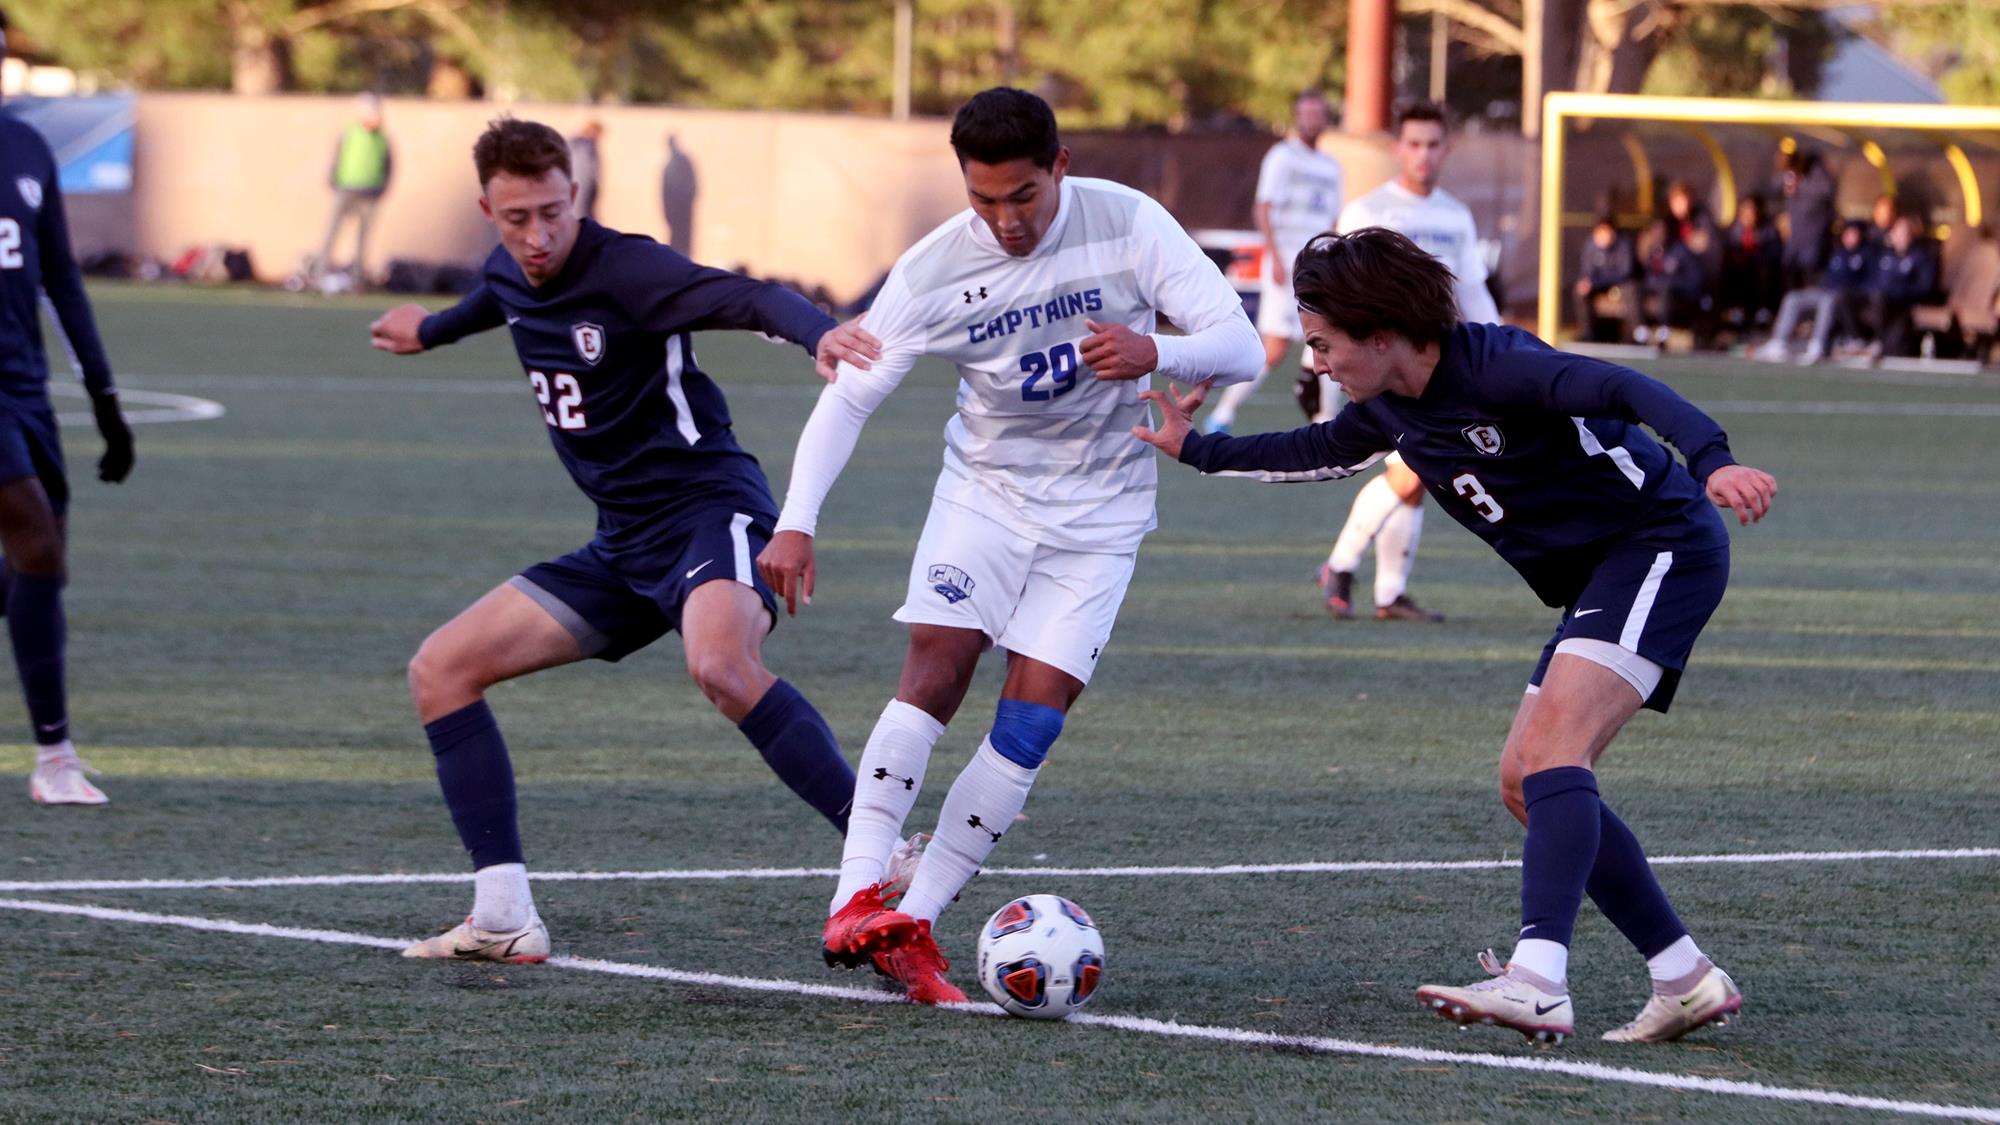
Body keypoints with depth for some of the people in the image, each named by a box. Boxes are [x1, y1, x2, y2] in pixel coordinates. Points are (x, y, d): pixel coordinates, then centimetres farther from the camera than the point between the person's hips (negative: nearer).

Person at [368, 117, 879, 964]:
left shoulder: (625, 269, -16)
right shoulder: (508, 274, 8)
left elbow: (748, 299, -31)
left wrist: (819, 331, -53)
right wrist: (433, 331, 56)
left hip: (707, 508, -9)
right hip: (624, 545, 9)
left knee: (722, 667, -40)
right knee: (440, 670, 4)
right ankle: (504, 919, 3)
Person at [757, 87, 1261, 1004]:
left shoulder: (1128, 225, -16)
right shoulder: (937, 267, -13)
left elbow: (1239, 345, -17)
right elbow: (849, 393, -11)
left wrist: (1154, 355, -39)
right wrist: (796, 522, -24)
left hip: (1097, 512, 0)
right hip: (986, 489, 0)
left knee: (1033, 716, -10)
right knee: (935, 664, -20)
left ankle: (912, 927, -7)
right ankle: (858, 898, -24)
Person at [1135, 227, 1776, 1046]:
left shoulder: (1492, 366, -22)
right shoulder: (1389, 411, 6)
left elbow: (1627, 391, -36)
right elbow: (1318, 453, 29)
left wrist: (1712, 461, -52)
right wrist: (1198, 451, 29)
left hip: (1664, 545, -10)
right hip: (1594, 580, 10)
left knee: (1552, 750, -24)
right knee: (1525, 784, 5)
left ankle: (1536, 984, -35)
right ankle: (1689, 982, 8)